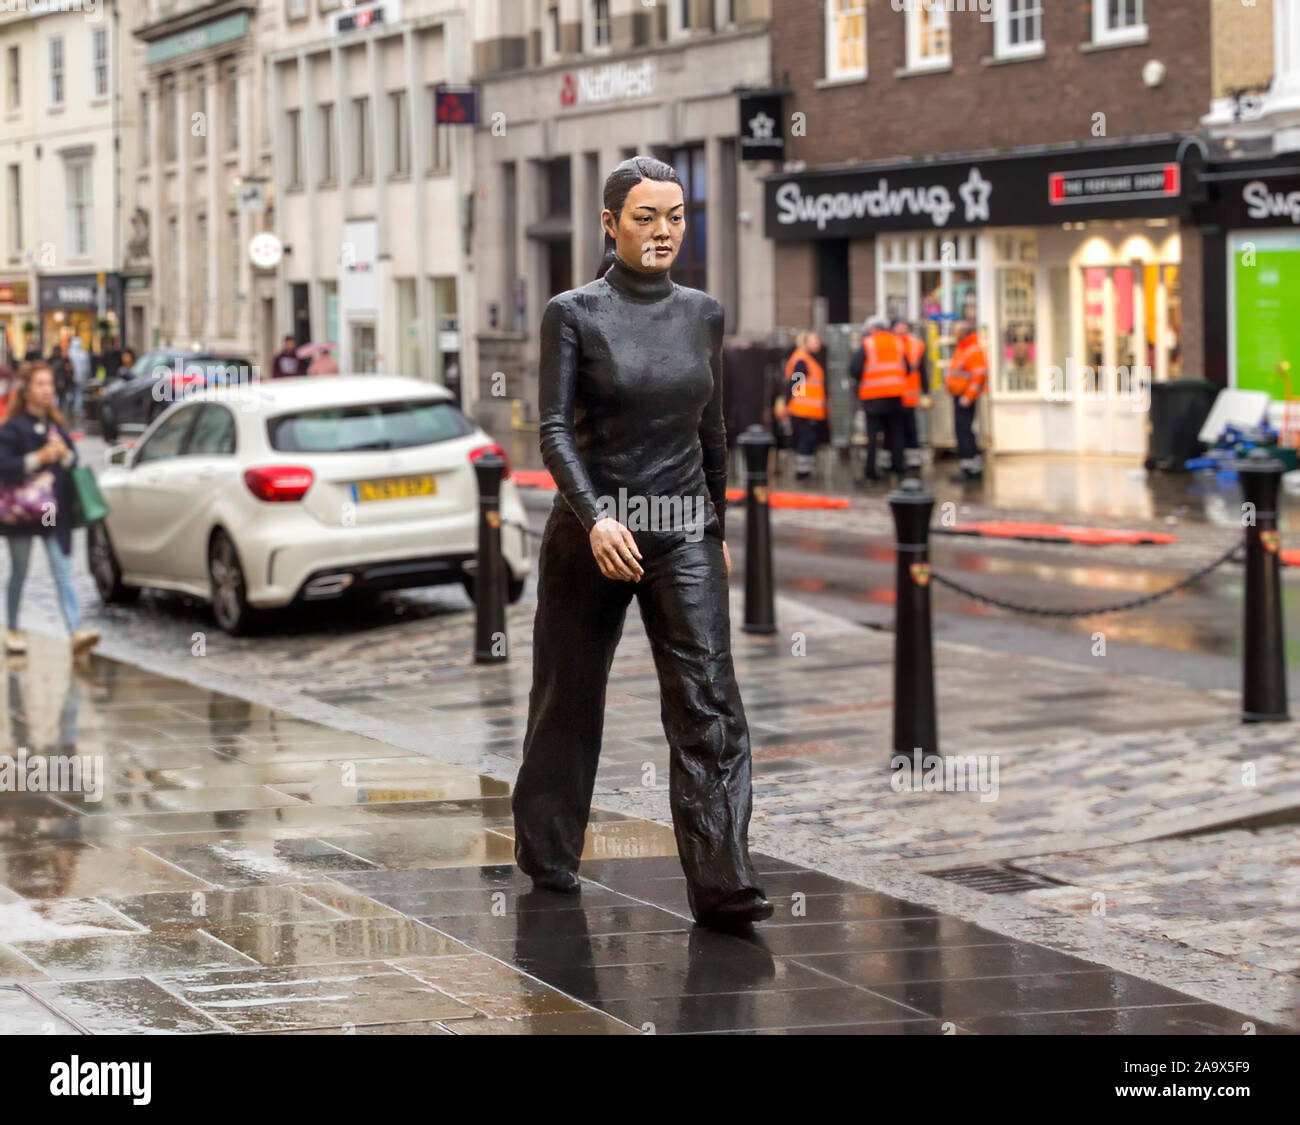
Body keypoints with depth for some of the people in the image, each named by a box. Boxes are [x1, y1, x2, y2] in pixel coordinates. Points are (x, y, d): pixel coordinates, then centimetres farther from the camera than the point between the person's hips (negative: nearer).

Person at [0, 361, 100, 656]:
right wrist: (39, 457, -22)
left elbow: (75, 464, 13)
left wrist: (64, 454, -9)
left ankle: (76, 631, -15)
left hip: (56, 511, 3)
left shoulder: (57, 426, 10)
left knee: (63, 572, -5)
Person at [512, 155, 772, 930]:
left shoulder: (704, 314, 7)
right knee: (570, 699, 11)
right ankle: (548, 853, 32)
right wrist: (595, 519, -26)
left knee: (709, 702, -11)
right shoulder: (574, 314, -5)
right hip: (592, 533, -2)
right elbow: (556, 430, -12)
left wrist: (720, 530, 19)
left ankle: (721, 883, -16)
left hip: (683, 538, 2)